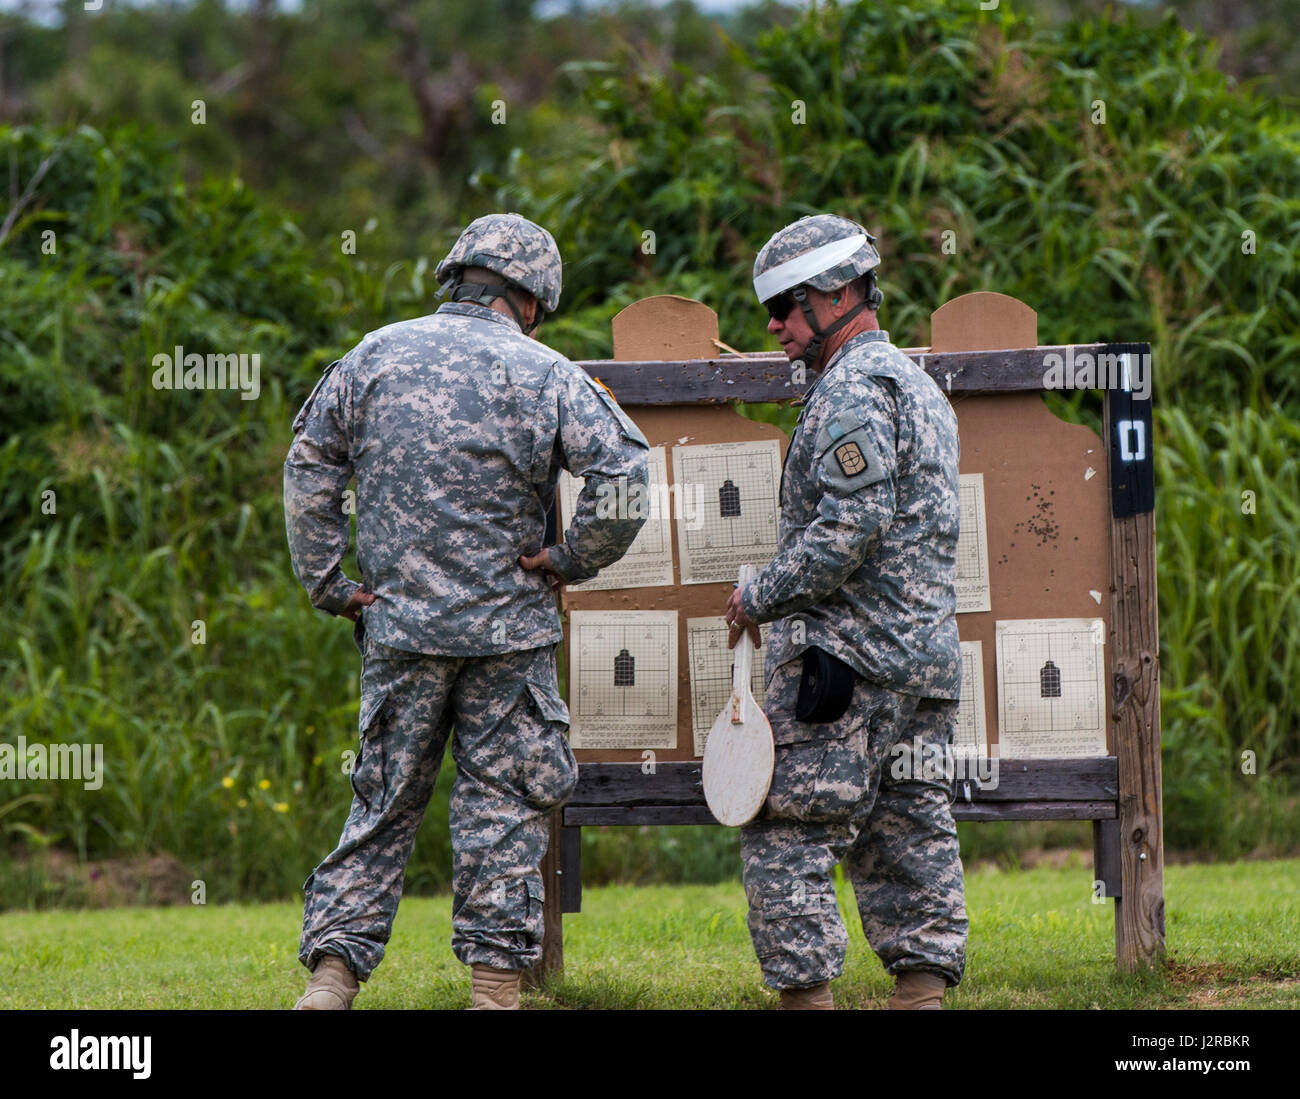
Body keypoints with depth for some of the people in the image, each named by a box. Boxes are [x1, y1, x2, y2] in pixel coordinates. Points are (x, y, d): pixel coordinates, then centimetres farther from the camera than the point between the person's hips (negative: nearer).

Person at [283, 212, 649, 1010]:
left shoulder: (378, 356, 5)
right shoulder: (544, 376, -6)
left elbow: (310, 465, 7)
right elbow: (626, 474, -15)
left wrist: (325, 582, 9)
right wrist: (573, 561, -4)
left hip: (397, 624, 3)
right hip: (507, 629, -3)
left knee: (383, 801, 9)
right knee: (503, 801, 5)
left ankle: (333, 969, 2)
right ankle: (496, 980, 4)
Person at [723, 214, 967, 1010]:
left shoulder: (855, 387, -11)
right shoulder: (918, 383, 21)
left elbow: (852, 525, -22)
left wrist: (761, 597, -11)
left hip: (846, 654, -10)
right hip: (928, 657, 10)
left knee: (788, 834, -6)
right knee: (908, 837, 8)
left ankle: (806, 995, -10)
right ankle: (923, 989, 4)